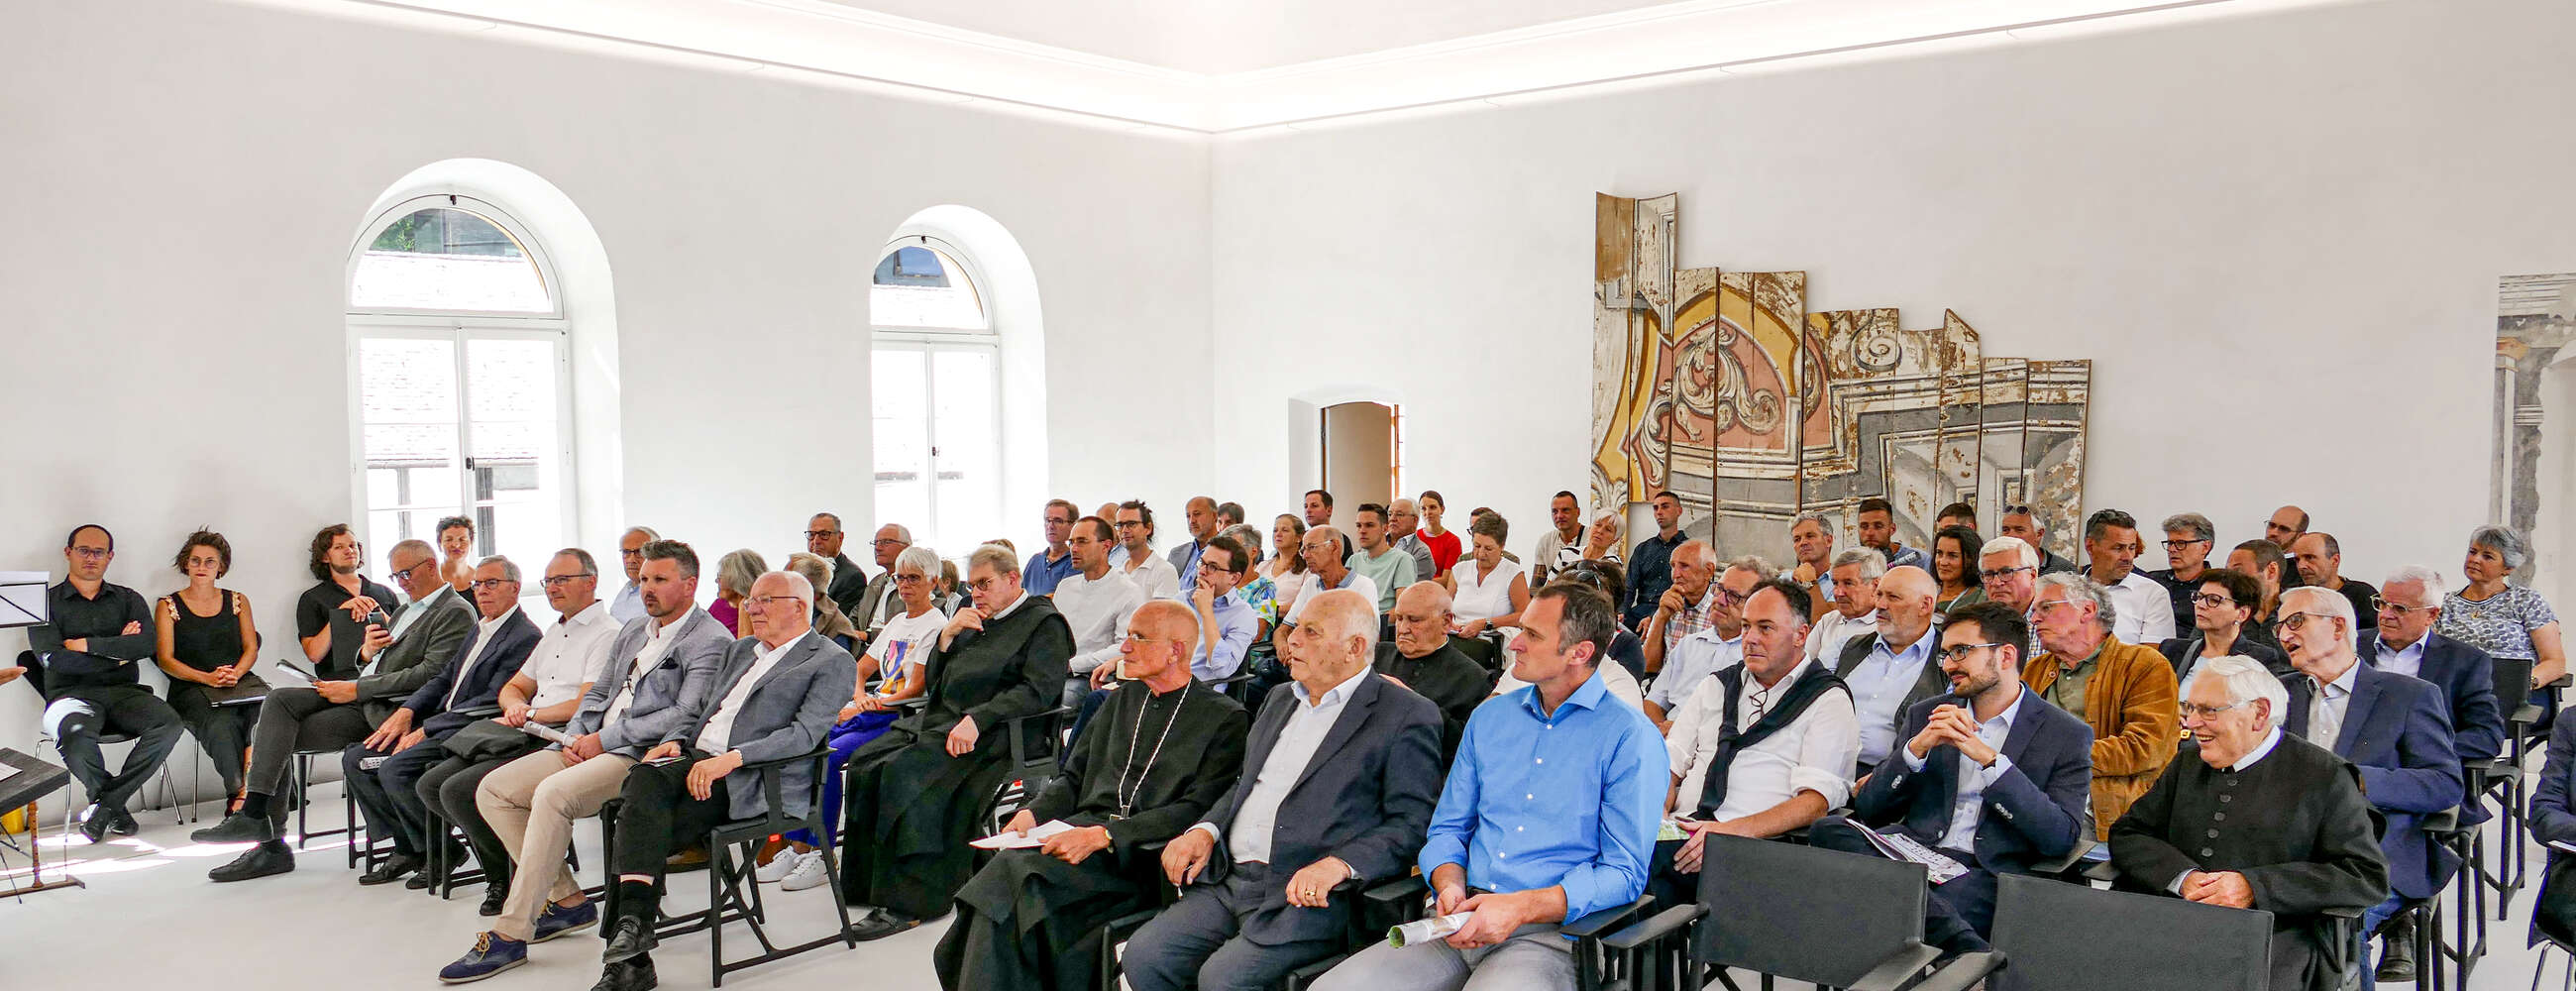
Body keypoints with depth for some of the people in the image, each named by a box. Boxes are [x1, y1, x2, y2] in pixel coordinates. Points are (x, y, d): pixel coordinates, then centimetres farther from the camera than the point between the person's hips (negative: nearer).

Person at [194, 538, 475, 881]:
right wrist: (367, 651, 1)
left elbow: (429, 674, -18)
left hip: (385, 710, -9)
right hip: (358, 694, 9)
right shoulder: (409, 610, 24)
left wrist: (356, 689, -16)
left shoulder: (456, 612, -7)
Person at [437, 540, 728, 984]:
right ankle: (566, 899, 3)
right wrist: (577, 735, 3)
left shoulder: (710, 642, -6)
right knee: (493, 790, -2)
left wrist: (605, 739, -16)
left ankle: (509, 935, -24)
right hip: (593, 745, 10)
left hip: (643, 755, -9)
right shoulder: (632, 632, 23)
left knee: (553, 793, -31)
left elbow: (686, 714, -16)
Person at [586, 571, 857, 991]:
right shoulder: (741, 650, 27)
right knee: (645, 778, -27)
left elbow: (804, 733, -11)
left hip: (755, 780, -6)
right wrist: (675, 742, 6)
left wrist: (732, 759, -22)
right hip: (698, 757, 6)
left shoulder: (832, 662, 2)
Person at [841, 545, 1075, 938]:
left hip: (989, 735, -9)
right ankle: (868, 882, -4)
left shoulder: (1044, 623, 0)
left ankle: (905, 903, -26)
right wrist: (947, 636, 5)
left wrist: (976, 719, -23)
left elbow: (1038, 690, -14)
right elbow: (933, 681, 22)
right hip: (937, 721, 9)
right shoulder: (978, 620, 24)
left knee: (904, 772, -29)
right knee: (865, 762, -10)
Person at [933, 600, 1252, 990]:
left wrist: (1103, 836, -19)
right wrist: (1032, 813, 1)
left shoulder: (1226, 718, 1)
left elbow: (1197, 809, -10)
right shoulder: (1122, 698, 23)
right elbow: (1074, 775, 24)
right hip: (1081, 827, 6)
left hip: (1143, 852, -6)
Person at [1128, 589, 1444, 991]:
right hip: (1228, 882, 7)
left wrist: (1337, 864, -23)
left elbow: (1412, 826, -9)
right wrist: (1205, 830, 6)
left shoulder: (1408, 715, -3)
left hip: (1312, 897, -7)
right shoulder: (1281, 698, 22)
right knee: (1143, 956, -12)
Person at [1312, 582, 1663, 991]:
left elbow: (1625, 872, -8)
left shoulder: (1630, 737, -3)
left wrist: (1520, 908, -19)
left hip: (1548, 932, -5)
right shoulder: (1489, 717, 16)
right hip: (1460, 924, 5)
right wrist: (1450, 886, -5)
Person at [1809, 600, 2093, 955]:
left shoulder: (2068, 736, 8)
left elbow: (2062, 837, -5)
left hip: (1986, 873, -5)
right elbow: (1867, 809, 13)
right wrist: (1917, 748, -5)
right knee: (1828, 830, -30)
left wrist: (1987, 758, -12)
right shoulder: (1924, 716, 19)